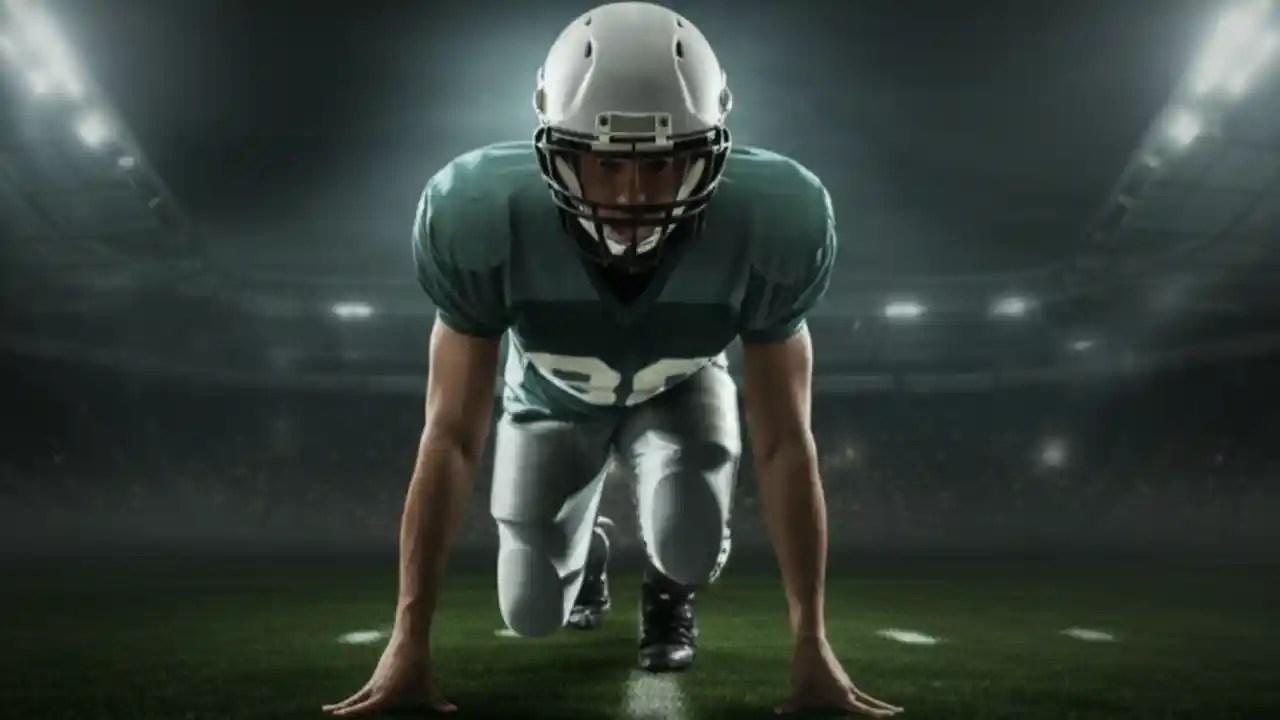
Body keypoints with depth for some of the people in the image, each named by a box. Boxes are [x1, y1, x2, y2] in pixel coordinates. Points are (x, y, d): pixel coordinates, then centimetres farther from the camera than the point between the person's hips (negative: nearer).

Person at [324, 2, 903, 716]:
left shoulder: (771, 220, -38)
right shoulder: (484, 214, -40)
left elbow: (785, 443, -27)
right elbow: (451, 439, -30)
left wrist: (811, 646, -24)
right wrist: (410, 643, -28)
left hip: (678, 391, 0)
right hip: (553, 399, 1)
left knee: (690, 543, -29)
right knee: (532, 613, -2)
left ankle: (669, 592, 11)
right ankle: (584, 551, 36)